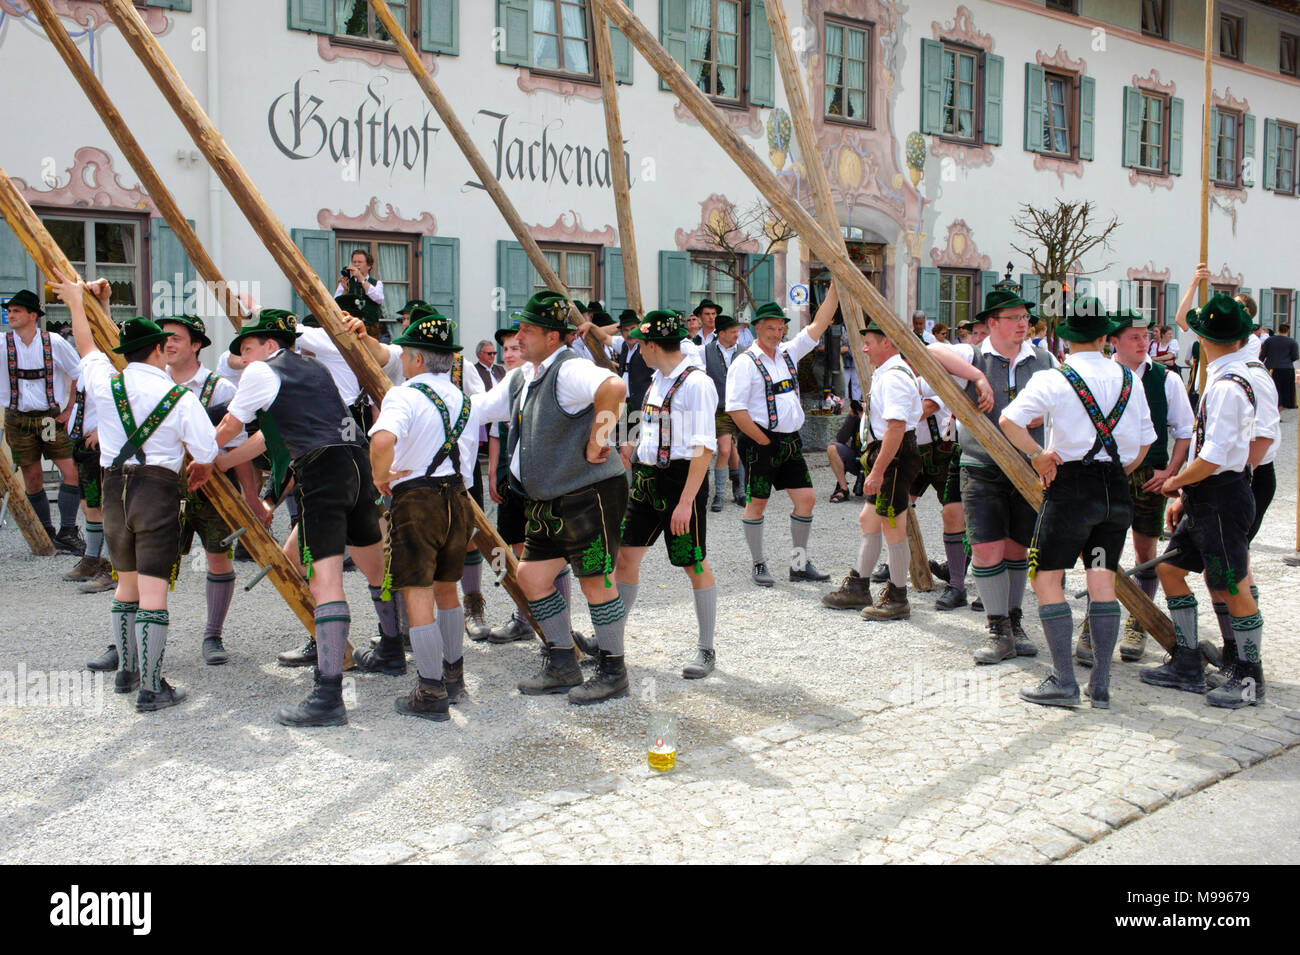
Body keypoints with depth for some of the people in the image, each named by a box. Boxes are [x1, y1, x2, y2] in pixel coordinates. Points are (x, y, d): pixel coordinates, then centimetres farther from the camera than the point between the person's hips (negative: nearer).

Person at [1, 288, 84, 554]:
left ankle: (67, 533, -1)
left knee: (72, 471, -10)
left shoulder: (54, 342, -3)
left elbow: (79, 375, 5)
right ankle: (46, 535, 16)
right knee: (32, 479, 4)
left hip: (51, 419, -1)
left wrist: (69, 410, 2)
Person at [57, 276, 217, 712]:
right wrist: (200, 472, 18)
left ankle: (127, 671, 32)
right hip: (158, 488, -5)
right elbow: (207, 454, -6)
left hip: (114, 488, 5)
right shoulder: (180, 398, -9)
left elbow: (88, 347, 21)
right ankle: (151, 688, -4)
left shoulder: (105, 384, 1)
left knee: (126, 582, 20)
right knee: (153, 590, -5)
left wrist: (78, 302, 36)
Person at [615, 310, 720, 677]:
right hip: (646, 478, 8)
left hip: (681, 478, -8)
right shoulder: (658, 379, 11)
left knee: (695, 565, 2)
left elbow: (704, 449, -18)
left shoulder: (696, 384, -14)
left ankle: (706, 650, 15)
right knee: (625, 555, 7)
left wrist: (686, 501, -22)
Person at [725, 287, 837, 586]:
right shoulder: (745, 363, -9)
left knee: (806, 498, 4)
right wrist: (763, 440, -12)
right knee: (757, 503, 3)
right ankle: (759, 565, 15)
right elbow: (735, 408, -14)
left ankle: (800, 564, 15)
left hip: (791, 441, 7)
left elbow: (819, 323, 12)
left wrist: (836, 286, 6)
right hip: (761, 443, -7)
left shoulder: (788, 352, 12)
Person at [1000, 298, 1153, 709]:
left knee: (1047, 577, 1)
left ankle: (1064, 681, -3)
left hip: (1071, 486, -5)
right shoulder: (1129, 379, 9)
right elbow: (1145, 442, 13)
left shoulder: (1053, 380, -6)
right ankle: (1101, 684, 7)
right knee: (1102, 579, 7)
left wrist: (1037, 454, -7)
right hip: (1116, 489, 5)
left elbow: (1009, 420, -19)